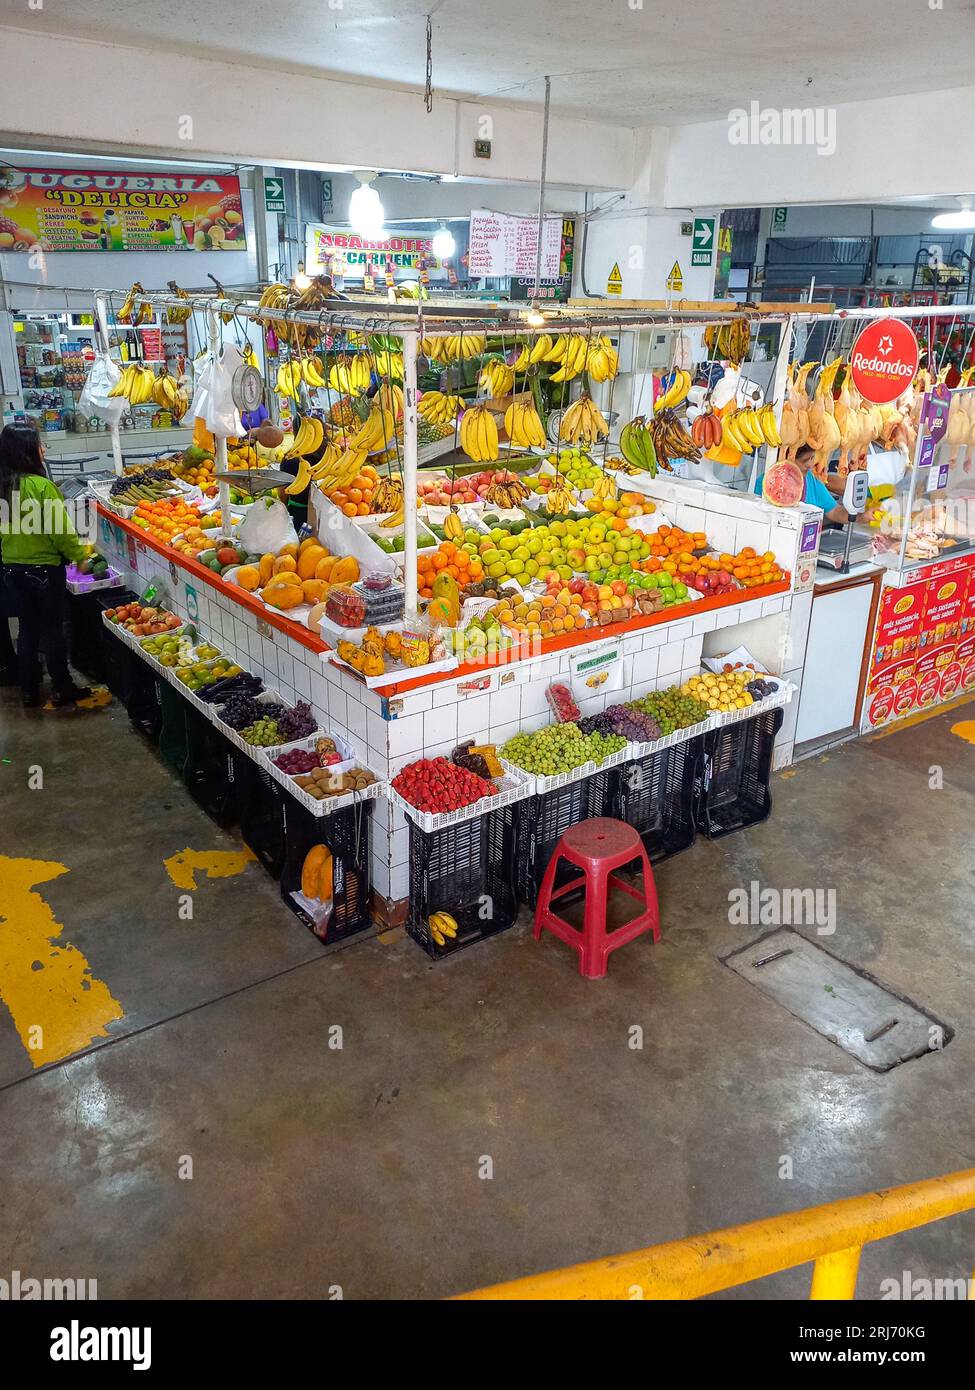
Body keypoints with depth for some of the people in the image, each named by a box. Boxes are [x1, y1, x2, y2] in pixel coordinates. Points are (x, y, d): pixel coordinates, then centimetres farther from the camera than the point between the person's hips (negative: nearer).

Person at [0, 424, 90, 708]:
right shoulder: (42, 486, -20)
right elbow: (61, 532, -16)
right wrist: (80, 556, -2)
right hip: (44, 567, -6)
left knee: (27, 628, 16)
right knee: (52, 628, 6)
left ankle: (28, 690, 23)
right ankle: (63, 689, 17)